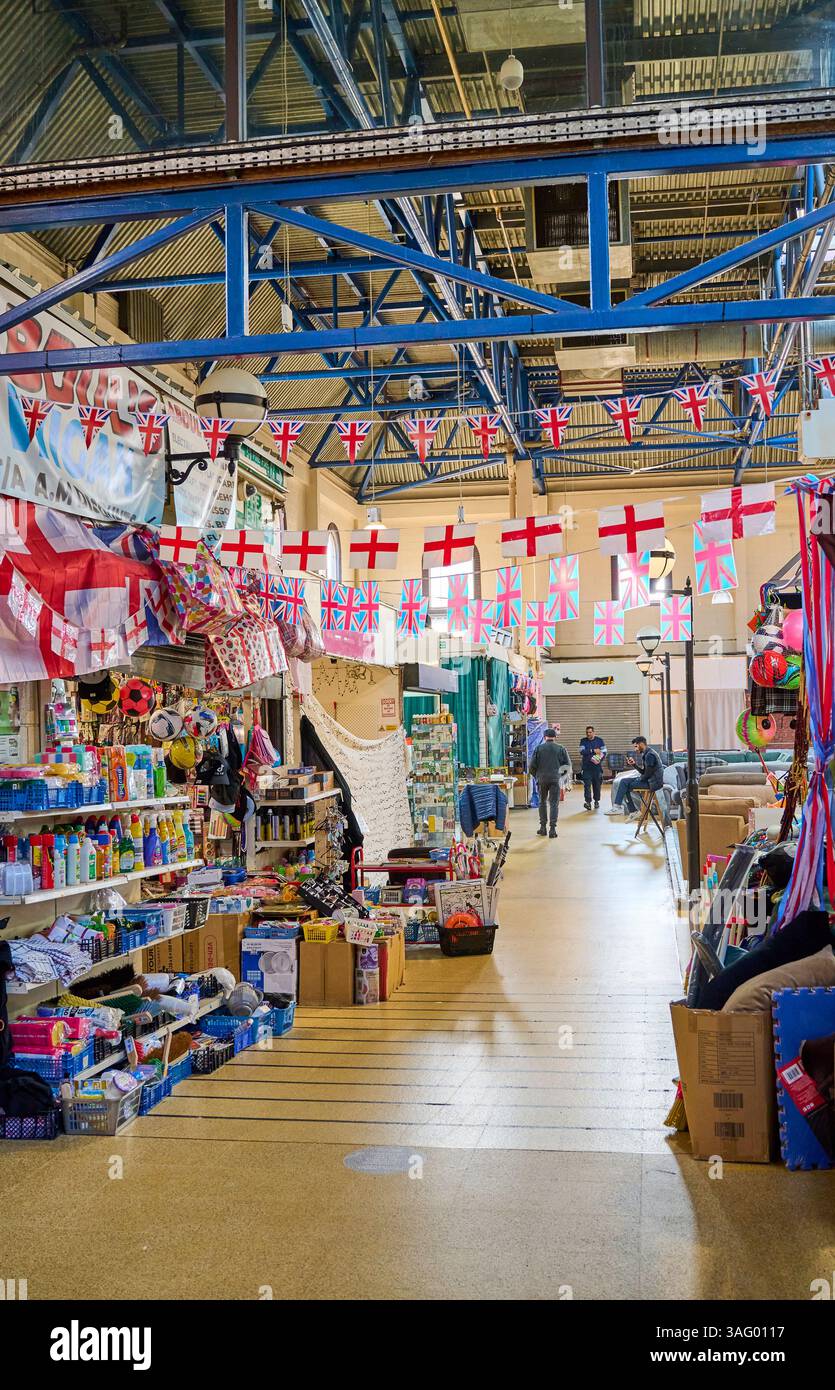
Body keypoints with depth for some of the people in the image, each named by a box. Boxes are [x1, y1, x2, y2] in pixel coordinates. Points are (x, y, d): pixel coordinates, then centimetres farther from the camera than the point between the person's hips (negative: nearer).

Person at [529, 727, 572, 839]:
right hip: (555, 779, -1)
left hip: (542, 779, 1)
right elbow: (568, 765, 3)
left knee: (542, 802, 16)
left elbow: (531, 766, 0)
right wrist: (562, 776, 18)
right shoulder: (561, 749, 3)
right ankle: (552, 829, -5)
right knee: (554, 803, 2)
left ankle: (543, 827, 16)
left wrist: (536, 775, 17)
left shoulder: (538, 748, 2)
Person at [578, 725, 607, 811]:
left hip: (597, 766, 1)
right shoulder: (583, 741, 5)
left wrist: (599, 759, -14)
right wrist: (593, 751, -17)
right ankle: (588, 802, -15)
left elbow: (604, 752, 2)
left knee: (597, 784, 7)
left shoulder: (599, 740, 5)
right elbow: (582, 751, -10)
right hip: (586, 766, -1)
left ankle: (597, 801, 21)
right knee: (587, 784, -10)